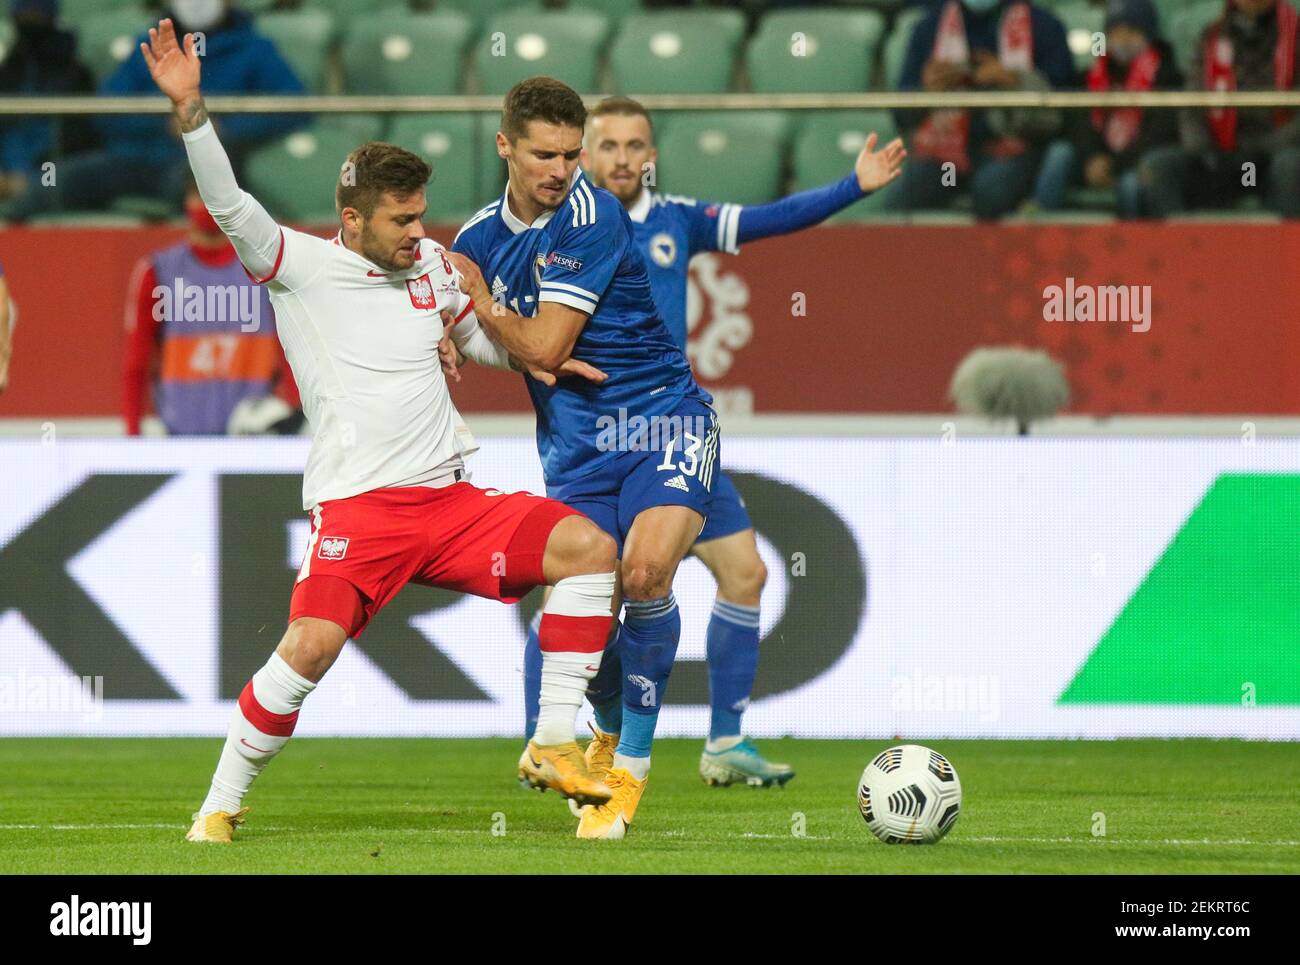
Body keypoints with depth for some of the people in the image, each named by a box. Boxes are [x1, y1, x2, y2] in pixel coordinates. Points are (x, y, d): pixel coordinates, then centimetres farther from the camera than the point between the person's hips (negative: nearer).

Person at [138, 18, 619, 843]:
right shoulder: (300, 265, 0)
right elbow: (229, 205, -15)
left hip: (452, 500, 6)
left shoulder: (430, 262, 15)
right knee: (311, 645, -25)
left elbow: (483, 336, 34)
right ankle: (221, 806, -4)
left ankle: (554, 747, -5)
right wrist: (191, 109, -28)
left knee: (589, 547, -11)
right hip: (356, 507, -5)